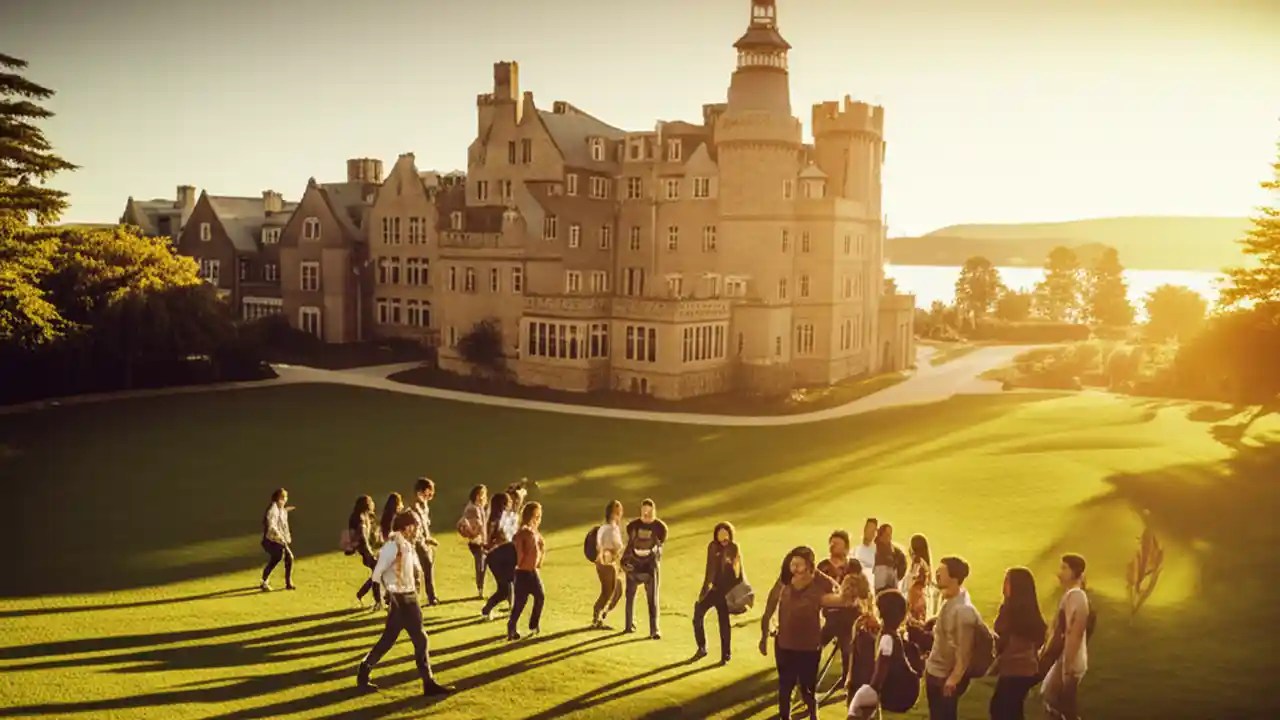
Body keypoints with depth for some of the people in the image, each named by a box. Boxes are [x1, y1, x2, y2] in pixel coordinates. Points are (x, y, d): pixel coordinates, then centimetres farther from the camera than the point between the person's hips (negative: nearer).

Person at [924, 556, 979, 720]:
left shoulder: (963, 610, -26)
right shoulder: (948, 600, 0)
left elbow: (964, 650, -24)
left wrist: (953, 678, -20)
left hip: (947, 675, -8)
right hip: (935, 671, 8)